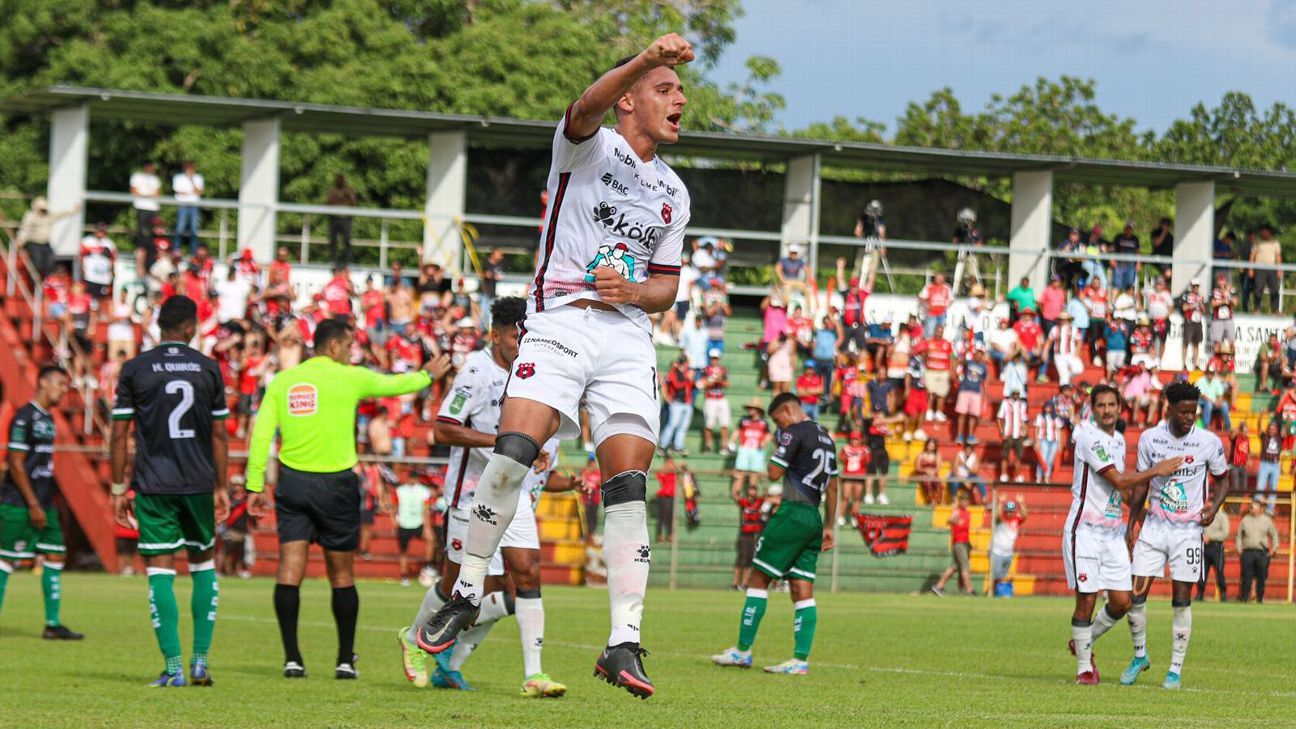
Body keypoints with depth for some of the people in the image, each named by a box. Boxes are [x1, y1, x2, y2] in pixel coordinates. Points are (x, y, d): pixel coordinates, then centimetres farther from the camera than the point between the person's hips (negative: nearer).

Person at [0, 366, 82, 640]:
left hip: (43, 504, 9)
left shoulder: (47, 419, 15)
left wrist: (47, 503, 18)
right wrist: (33, 505, -18)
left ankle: (53, 625, 8)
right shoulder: (24, 417, -12)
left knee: (55, 558, 5)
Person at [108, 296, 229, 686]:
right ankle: (200, 660, 11)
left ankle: (174, 668, -8)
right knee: (203, 565, 17)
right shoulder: (208, 369, 2)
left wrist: (118, 489, 6)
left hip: (153, 486, -1)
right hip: (199, 484, 1)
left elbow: (119, 436, -1)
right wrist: (222, 487, 12)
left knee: (160, 572, -1)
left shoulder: (135, 370, -1)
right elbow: (219, 435, 4)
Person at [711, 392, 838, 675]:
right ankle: (800, 660, -4)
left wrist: (778, 448, 5)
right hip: (814, 518, 8)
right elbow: (832, 486, 21)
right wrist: (828, 527, 23)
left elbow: (774, 473, -13)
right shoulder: (826, 437, 18)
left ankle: (743, 650, 0)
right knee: (802, 591, 3)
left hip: (793, 512, -8)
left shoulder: (794, 432, -8)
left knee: (758, 580, -1)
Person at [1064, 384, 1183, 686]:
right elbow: (1118, 481, -17)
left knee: (1121, 602, 3)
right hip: (1085, 531, -7)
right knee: (1087, 600, -6)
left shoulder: (1118, 439, 13)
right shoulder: (1089, 437, -13)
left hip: (1113, 532, 7)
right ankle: (1084, 668, 6)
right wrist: (1156, 470, -12)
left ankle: (1084, 642, 27)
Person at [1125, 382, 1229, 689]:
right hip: (1154, 526, 2)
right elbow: (1141, 483, 8)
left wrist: (1214, 507, -10)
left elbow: (1222, 480, 8)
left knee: (1182, 602, -1)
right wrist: (1131, 526, 6)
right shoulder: (1150, 438, -2)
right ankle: (1140, 655, 19)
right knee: (1136, 594, -3)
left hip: (1188, 529, -2)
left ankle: (1176, 670, 8)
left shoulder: (1209, 442, -7)